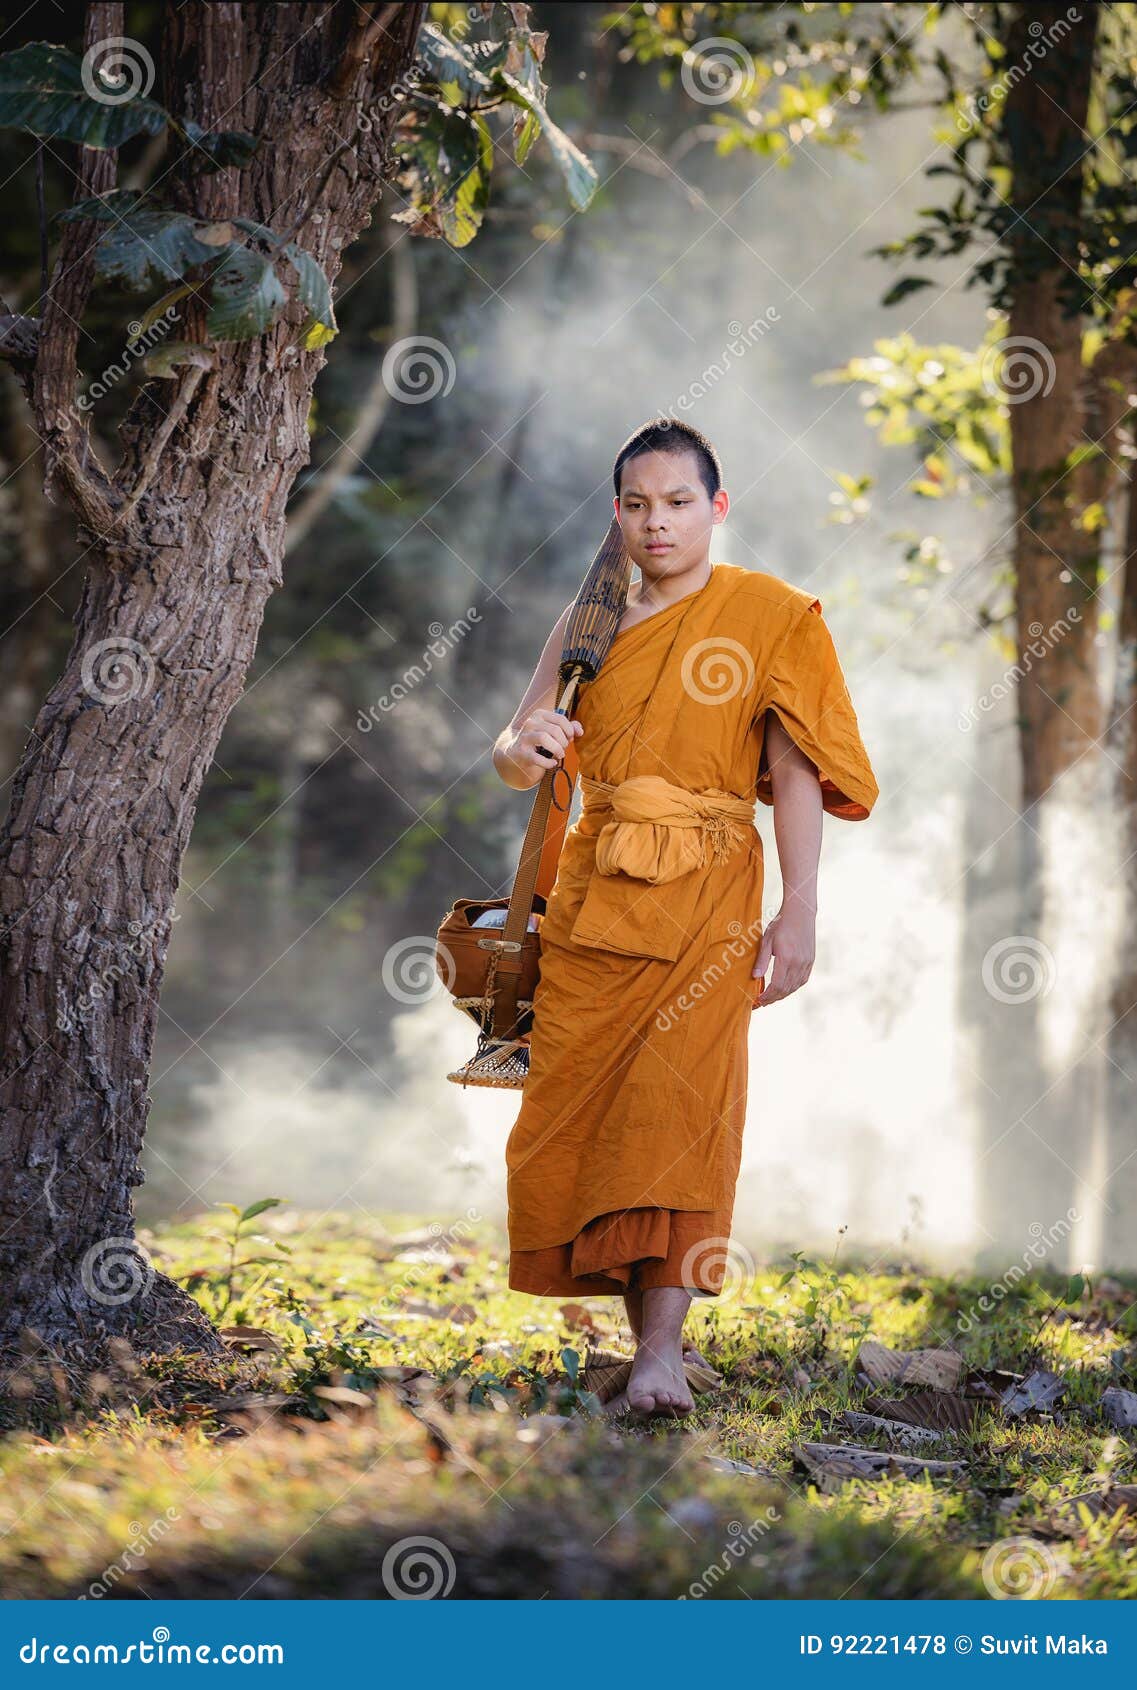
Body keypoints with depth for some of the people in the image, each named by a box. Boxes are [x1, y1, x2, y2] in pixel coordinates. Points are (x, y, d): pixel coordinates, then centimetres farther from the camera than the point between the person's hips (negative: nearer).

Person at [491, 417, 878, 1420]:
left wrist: (799, 914, -8)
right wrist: (526, 746, -14)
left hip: (707, 894, -4)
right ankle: (650, 1330, 11)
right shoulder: (591, 621, 13)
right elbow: (516, 763, 11)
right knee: (577, 1109, -1)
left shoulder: (768, 614, 3)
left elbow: (795, 773, -1)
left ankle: (661, 1356, -24)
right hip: (591, 889, 4)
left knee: (679, 1104, -16)